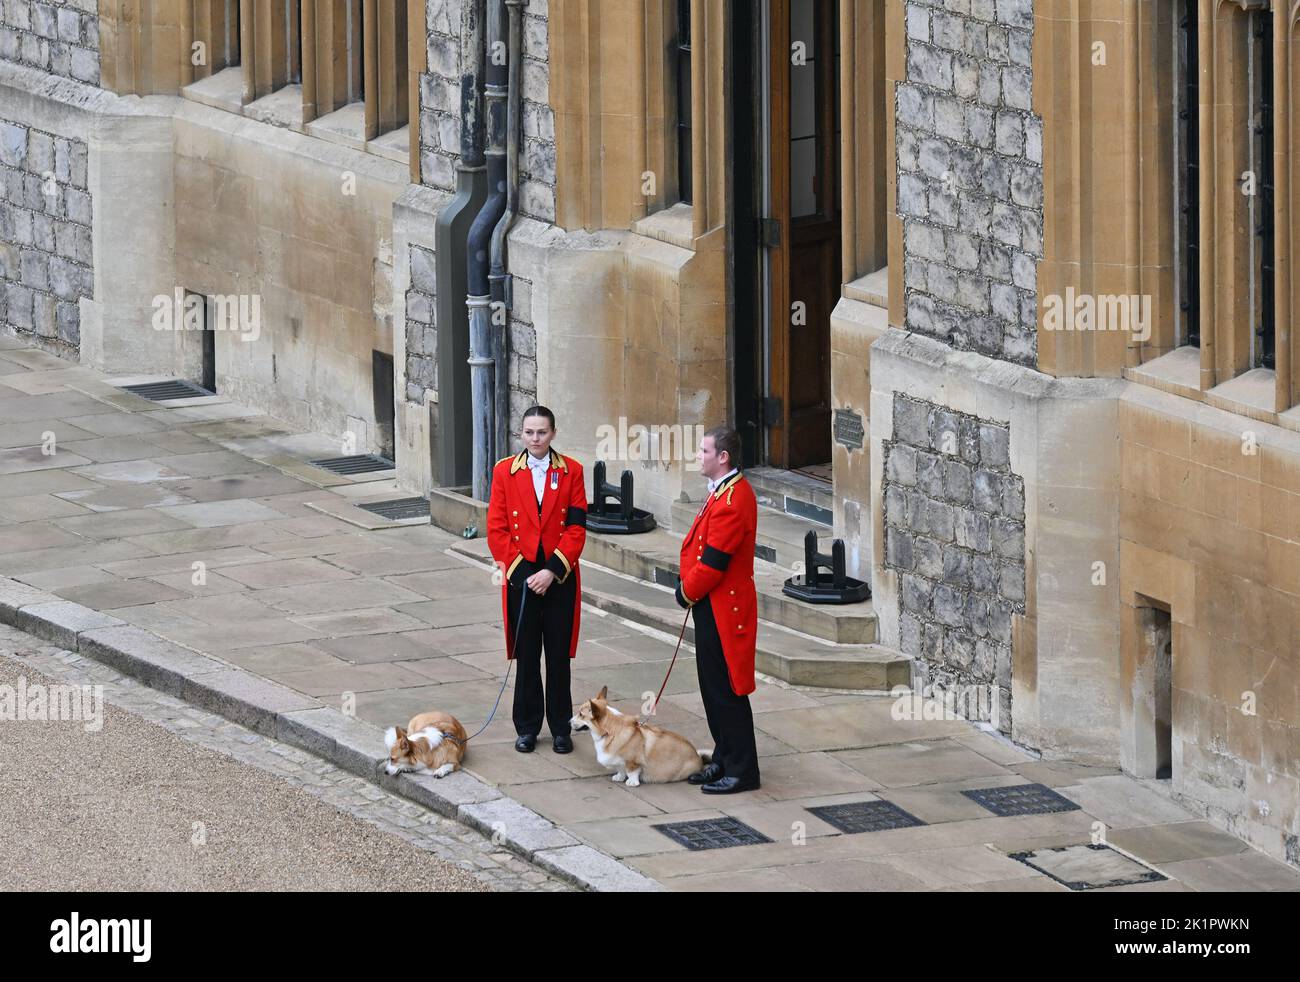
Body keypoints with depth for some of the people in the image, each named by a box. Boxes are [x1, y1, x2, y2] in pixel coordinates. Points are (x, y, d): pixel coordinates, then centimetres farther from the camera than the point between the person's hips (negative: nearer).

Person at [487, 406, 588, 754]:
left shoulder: (571, 471, 0)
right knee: (526, 656, 5)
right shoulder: (504, 471, 1)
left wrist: (552, 571, -13)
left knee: (559, 656, 4)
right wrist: (518, 571, -9)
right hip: (521, 578, 0)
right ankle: (527, 728, 15)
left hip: (560, 578, 0)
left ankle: (561, 728, 13)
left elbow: (576, 528, -4)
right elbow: (497, 529, 0)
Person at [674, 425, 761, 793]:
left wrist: (688, 593, -8)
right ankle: (725, 762, 25)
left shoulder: (732, 501, -23)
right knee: (713, 689, 16)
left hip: (721, 610, -10)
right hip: (713, 606, 10)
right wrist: (688, 588, 8)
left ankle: (742, 772, 4)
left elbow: (713, 562, -22)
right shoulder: (724, 491, 11)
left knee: (725, 691, -3)